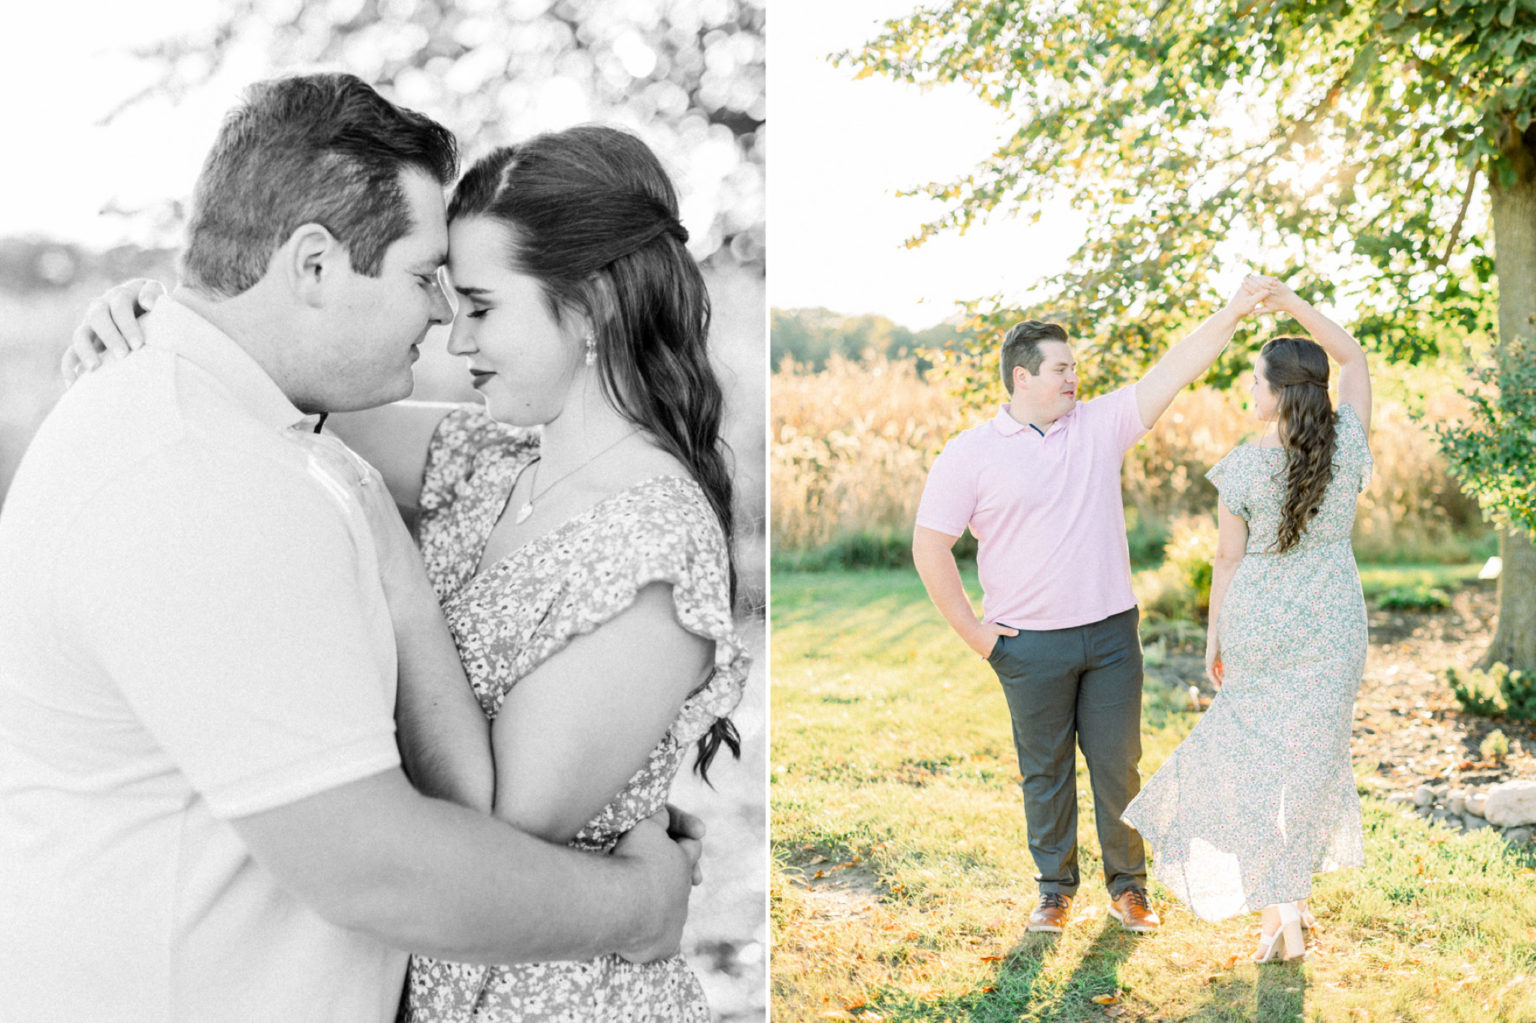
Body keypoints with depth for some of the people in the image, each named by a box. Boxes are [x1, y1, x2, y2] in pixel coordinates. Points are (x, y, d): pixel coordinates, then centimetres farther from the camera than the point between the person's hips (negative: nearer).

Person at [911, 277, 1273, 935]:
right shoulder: (968, 456, -5)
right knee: (1046, 771, 9)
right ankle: (1055, 889, 25)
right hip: (1030, 644, -2)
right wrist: (972, 630, -5)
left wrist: (1232, 314, -11)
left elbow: (1174, 370, -1)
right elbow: (930, 546, -4)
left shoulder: (1099, 425, 4)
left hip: (1112, 633, 3)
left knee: (1118, 763, 8)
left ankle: (1128, 886, 24)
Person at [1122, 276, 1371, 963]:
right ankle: (1294, 895, 23)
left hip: (1260, 629, -2)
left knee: (1262, 756, 10)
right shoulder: (1347, 446, -7)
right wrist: (1298, 306, 1)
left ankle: (1278, 913, 11)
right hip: (1333, 631, 3)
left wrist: (1215, 639, 3)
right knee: (1312, 751, 15)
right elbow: (1353, 357, 8)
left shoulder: (1243, 469, -15)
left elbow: (1227, 559, -8)